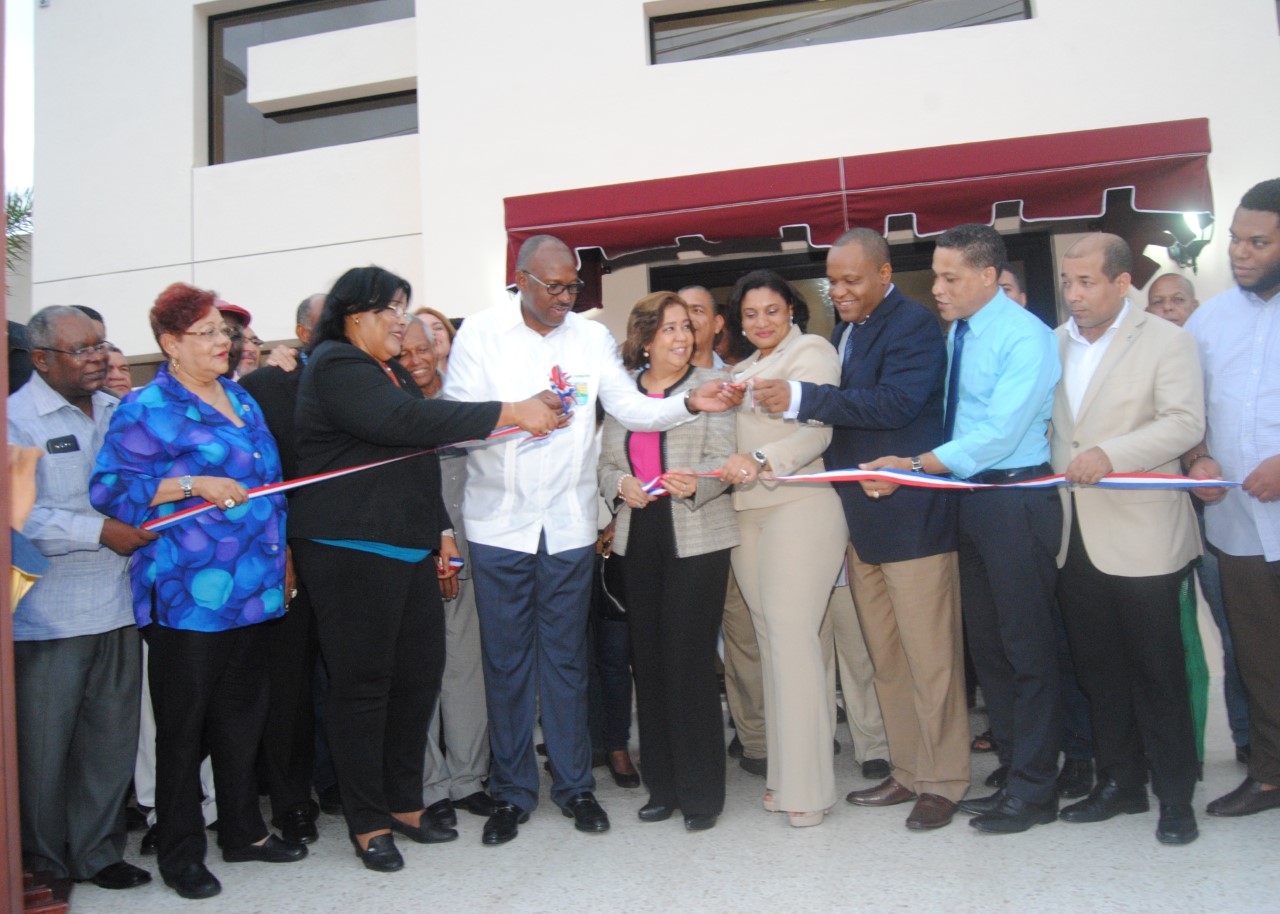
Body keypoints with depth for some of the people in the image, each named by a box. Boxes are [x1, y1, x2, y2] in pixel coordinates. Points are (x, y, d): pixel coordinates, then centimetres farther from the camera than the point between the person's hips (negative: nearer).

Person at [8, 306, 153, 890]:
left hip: (116, 604, 5)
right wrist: (100, 532, -19)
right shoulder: (18, 416, -8)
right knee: (45, 743, 7)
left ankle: (97, 851, 28)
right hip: (49, 615, -5)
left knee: (113, 737, 12)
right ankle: (43, 863, 26)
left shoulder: (117, 411, 11)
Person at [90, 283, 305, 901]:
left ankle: (243, 831, 30)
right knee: (183, 725, 5)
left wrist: (281, 552, 19)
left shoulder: (241, 399, 15)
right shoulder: (147, 409, -8)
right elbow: (110, 488, -14)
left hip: (253, 590, 7)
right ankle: (180, 853, 21)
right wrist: (193, 484, -21)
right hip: (187, 595, -7)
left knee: (243, 715, 15)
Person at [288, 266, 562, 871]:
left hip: (407, 549, 9)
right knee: (363, 685, -1)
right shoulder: (336, 366, -10)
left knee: (419, 674, 9)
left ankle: (405, 804, 22)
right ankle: (368, 823, 12)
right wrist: (510, 412, -27)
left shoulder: (389, 369, 21)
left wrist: (440, 528, 19)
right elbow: (407, 420, -26)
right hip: (351, 550, -9)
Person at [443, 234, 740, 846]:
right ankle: (512, 791, 21)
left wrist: (689, 404, -17)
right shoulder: (479, 333, -2)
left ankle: (573, 783, 24)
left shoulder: (592, 337, 5)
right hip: (499, 520, -1)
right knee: (505, 660, 6)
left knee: (565, 657, 10)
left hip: (568, 522, 2)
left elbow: (633, 410, -1)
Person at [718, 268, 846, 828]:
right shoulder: (741, 369, 24)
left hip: (798, 505, -7)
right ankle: (783, 773, 15)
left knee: (792, 635, -11)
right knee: (770, 639, 8)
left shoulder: (810, 352, 0)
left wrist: (762, 460, -28)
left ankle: (807, 786, -4)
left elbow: (815, 432, -13)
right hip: (748, 511, 7)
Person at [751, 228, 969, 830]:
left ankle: (943, 782, 15)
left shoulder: (914, 325, -10)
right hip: (861, 520, 9)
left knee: (930, 657, 1)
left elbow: (895, 402, -24)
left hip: (910, 516, -8)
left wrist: (800, 398, -27)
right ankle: (908, 773, 28)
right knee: (885, 659, 15)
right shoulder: (845, 330, 15)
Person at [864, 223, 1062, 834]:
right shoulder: (957, 333, 11)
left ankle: (1035, 790, 14)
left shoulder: (1025, 337, -13)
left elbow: (1000, 431, -22)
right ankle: (1016, 772, 29)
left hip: (1016, 501, -8)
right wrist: (921, 468, 1)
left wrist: (915, 464, -25)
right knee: (986, 644, 14)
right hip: (968, 500, 8)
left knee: (1025, 646, 1)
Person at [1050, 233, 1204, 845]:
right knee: (1097, 669, 13)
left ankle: (1175, 795, 17)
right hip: (1073, 537, 5)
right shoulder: (1053, 345, 12)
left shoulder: (1166, 341, -2)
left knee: (1157, 670, 3)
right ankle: (1118, 782, 26)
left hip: (1141, 536, -5)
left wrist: (1110, 455, -25)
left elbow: (1185, 423, -13)